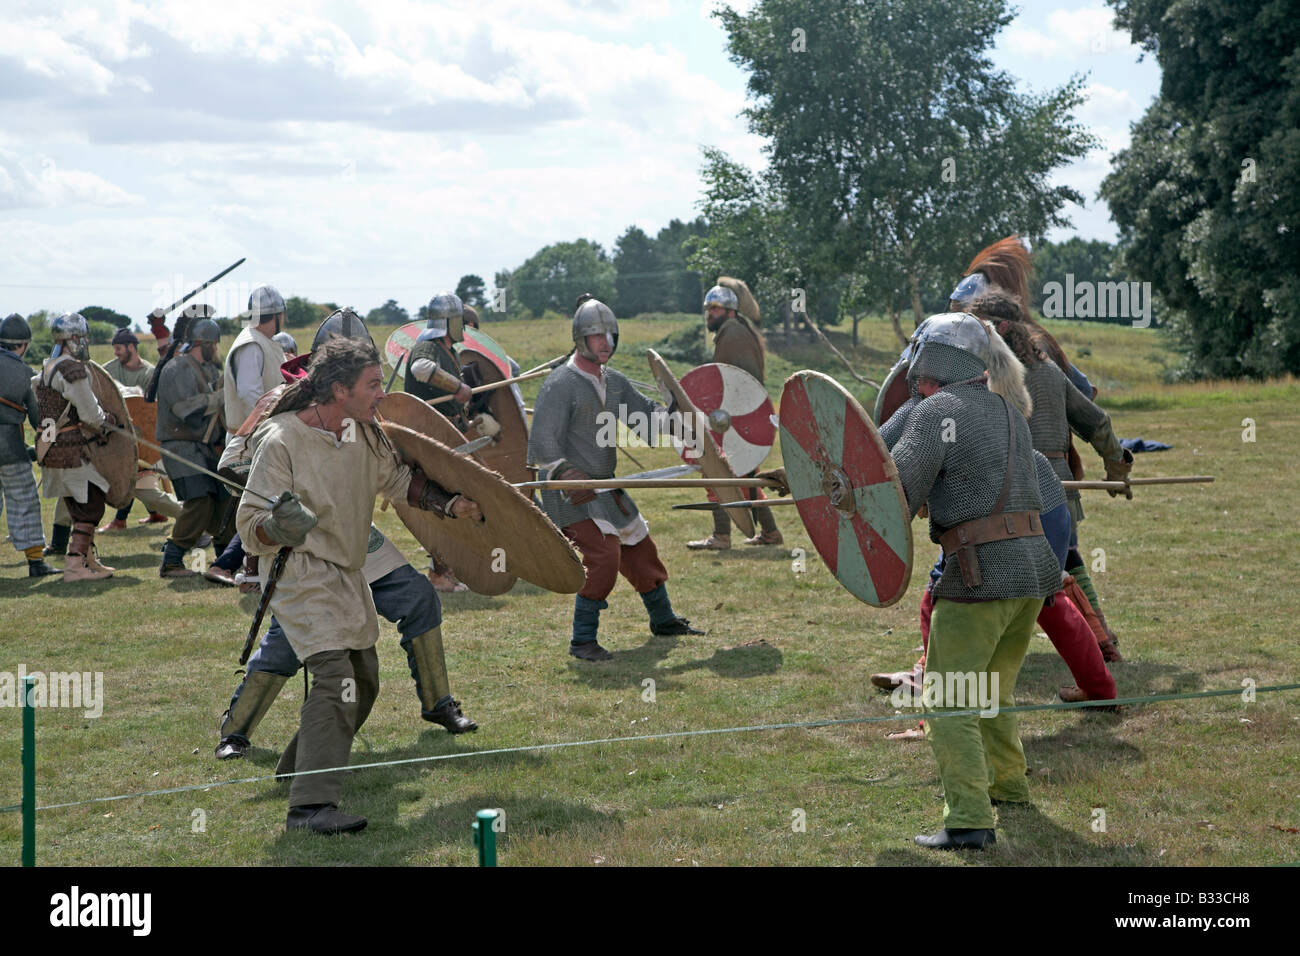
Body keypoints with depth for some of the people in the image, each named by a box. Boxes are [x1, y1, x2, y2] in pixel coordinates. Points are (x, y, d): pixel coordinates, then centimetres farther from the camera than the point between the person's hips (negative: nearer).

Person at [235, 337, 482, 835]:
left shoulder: (362, 433, 0)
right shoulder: (281, 442, -22)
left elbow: (398, 478, 15)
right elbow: (249, 524, -20)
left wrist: (450, 504, 2)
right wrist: (277, 528, -42)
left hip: (347, 575, 9)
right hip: (301, 575, -9)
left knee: (363, 679, 18)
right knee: (336, 677, -23)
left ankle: (301, 764, 38)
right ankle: (311, 804, -27)